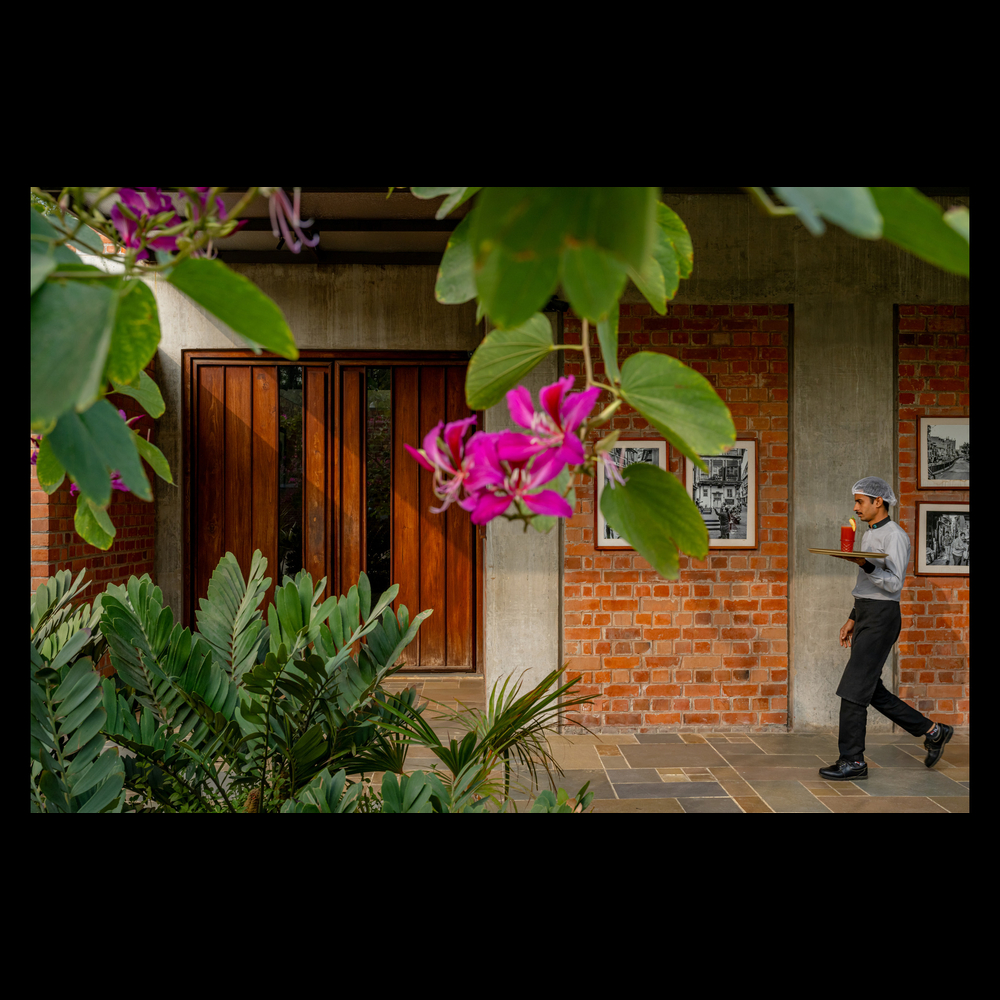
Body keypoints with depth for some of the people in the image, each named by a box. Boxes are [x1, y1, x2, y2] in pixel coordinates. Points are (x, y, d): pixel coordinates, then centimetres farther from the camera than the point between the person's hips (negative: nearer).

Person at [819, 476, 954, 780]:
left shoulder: (895, 535, -10)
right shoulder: (870, 535, 18)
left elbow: (893, 584, -19)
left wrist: (864, 564, -32)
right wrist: (852, 619, 21)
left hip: (882, 617, -10)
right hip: (865, 615, 10)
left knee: (854, 688, -9)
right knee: (872, 690, 12)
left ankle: (852, 761, -2)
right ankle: (931, 731, 24)